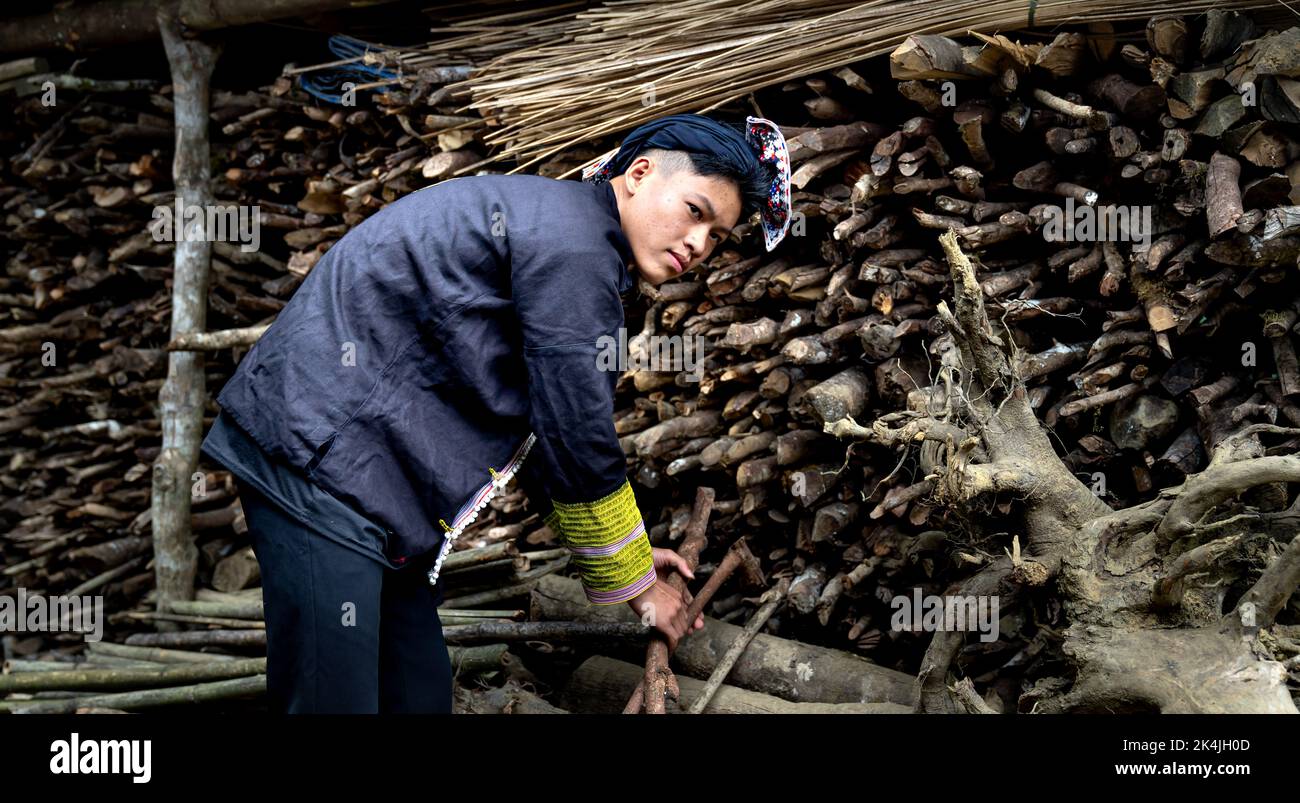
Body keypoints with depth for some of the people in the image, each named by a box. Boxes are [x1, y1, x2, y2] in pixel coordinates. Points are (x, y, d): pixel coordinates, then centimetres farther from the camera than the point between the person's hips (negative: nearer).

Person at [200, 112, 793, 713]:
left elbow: (542, 431, 26)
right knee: (332, 700, -11)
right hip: (321, 451, -11)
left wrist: (624, 553, 25)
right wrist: (635, 583, 0)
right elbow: (578, 444, -14)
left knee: (420, 693, 11)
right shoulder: (573, 241, -14)